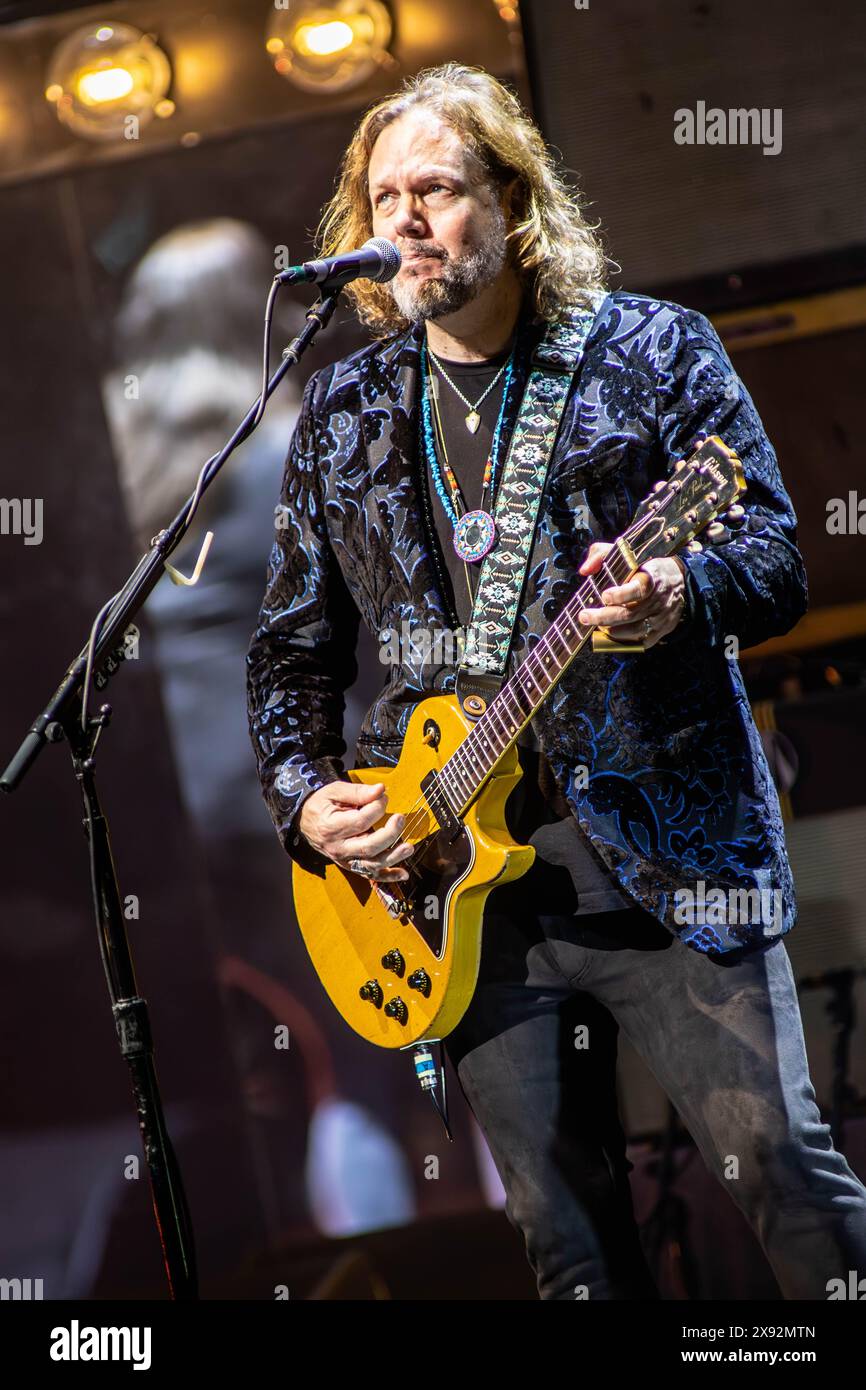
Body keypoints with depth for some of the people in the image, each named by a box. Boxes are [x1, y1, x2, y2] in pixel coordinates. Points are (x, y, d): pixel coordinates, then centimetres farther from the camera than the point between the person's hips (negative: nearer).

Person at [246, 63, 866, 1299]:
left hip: (661, 838, -3)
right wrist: (306, 795, 2)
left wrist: (684, 592, -24)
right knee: (567, 1232, 6)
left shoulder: (651, 349, 3)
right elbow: (293, 647, 18)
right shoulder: (343, 411, 14)